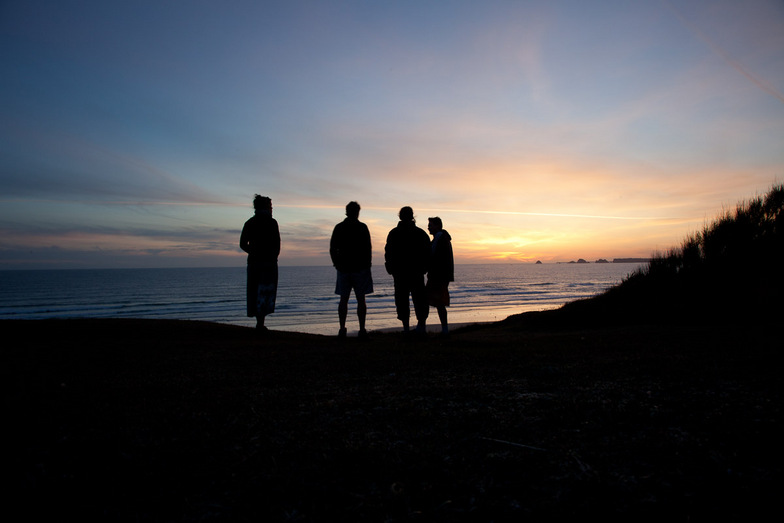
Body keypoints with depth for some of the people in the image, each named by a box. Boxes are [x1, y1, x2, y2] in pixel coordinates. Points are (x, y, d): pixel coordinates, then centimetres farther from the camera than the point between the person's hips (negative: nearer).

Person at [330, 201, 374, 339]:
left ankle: (342, 329, 6)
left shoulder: (338, 228, 5)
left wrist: (337, 264, 14)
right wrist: (367, 264, 4)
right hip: (360, 269, -2)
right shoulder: (362, 227, -5)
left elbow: (332, 249, 6)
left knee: (343, 299, 7)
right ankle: (362, 330, 1)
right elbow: (368, 249, -7)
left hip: (343, 269, 3)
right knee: (361, 299, 1)